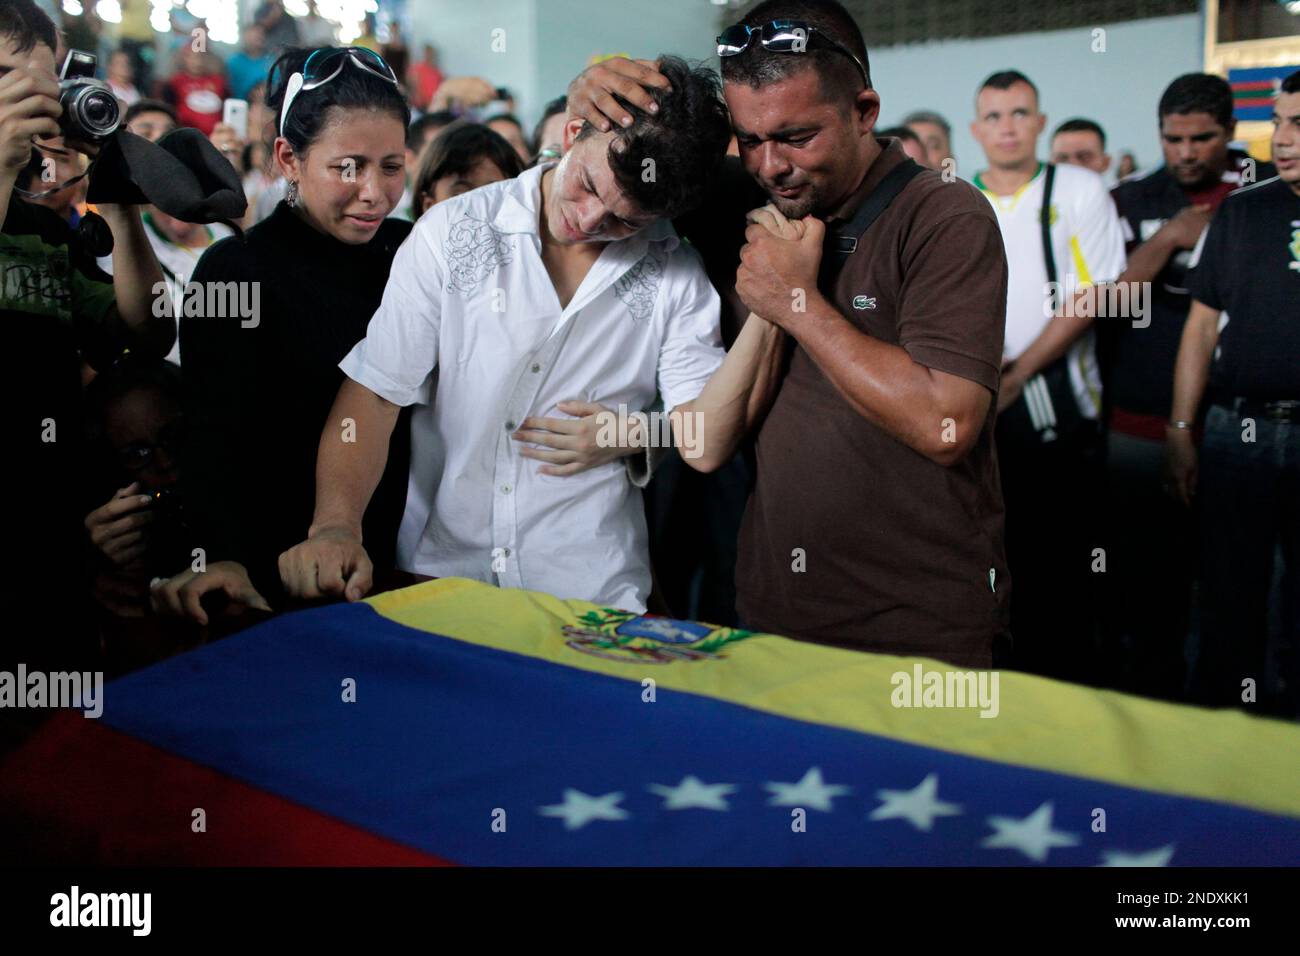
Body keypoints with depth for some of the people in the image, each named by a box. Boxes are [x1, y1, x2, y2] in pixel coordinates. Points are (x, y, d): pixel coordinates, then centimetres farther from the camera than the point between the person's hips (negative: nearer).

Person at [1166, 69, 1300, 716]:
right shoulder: (1242, 212, 7)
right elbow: (1202, 327, 8)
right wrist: (1182, 431, 4)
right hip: (1238, 427, 1)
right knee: (1230, 588, 8)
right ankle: (1224, 709, 20)